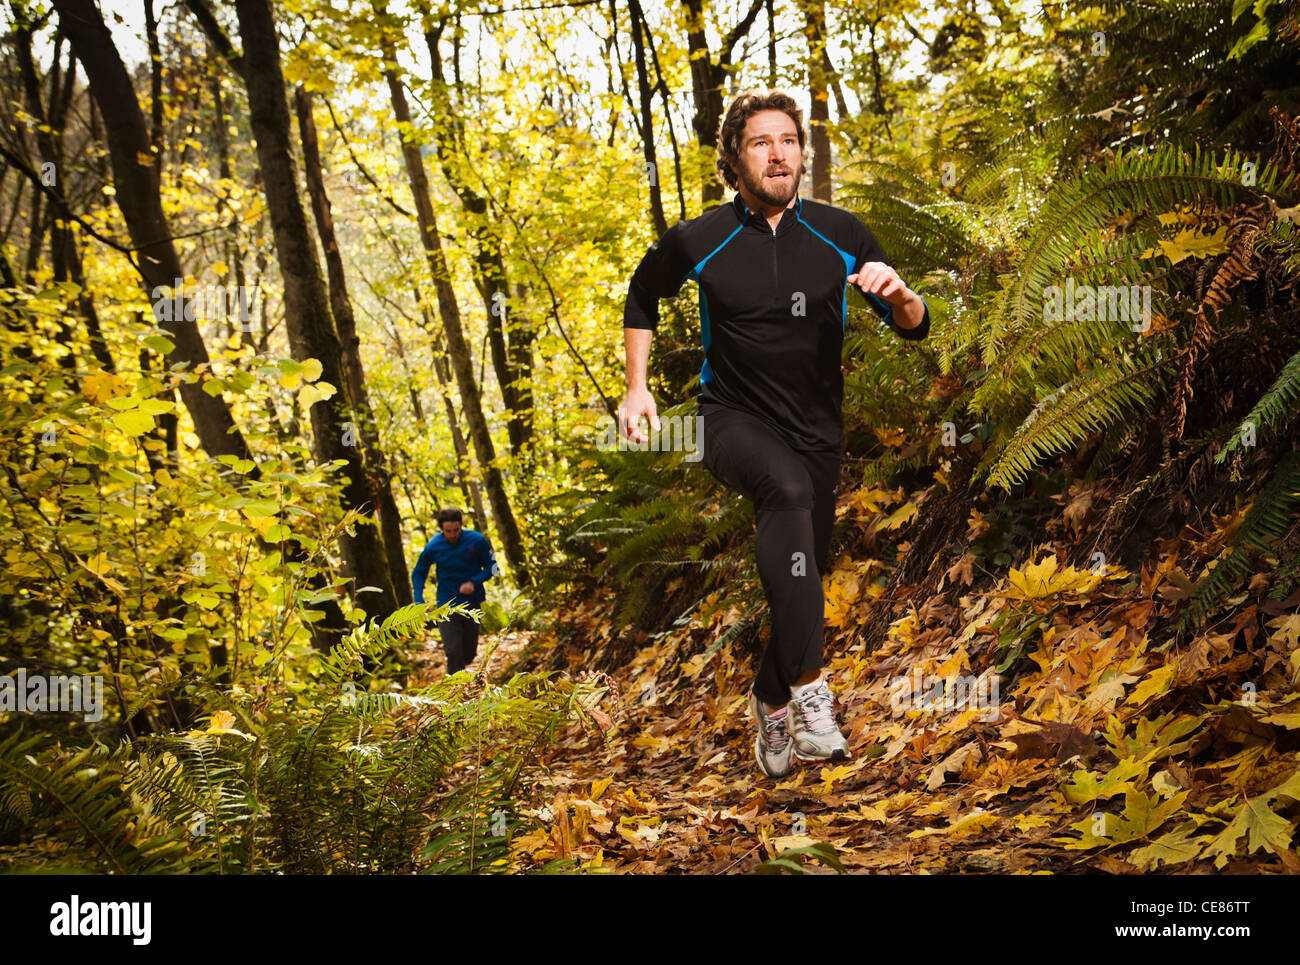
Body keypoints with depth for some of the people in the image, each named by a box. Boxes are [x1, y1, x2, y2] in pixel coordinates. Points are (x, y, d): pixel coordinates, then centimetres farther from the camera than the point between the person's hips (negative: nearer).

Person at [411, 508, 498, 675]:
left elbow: (492, 566, 0)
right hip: (447, 605, -2)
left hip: (473, 603, 2)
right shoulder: (433, 547, -9)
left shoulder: (477, 540, -10)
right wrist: (419, 601, -7)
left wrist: (474, 582, -17)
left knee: (469, 655, 12)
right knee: (453, 652, -14)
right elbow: (418, 573, 6)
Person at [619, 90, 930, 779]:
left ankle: (770, 697, 41)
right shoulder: (698, 241, -8)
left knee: (805, 581, 10)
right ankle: (808, 689, -40)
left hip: (815, 430, 4)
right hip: (733, 419, -3)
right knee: (787, 488, -37)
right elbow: (642, 295, 13)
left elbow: (915, 327, 2)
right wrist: (636, 385, 7)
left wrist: (899, 295, -21)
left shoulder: (840, 235, -3)